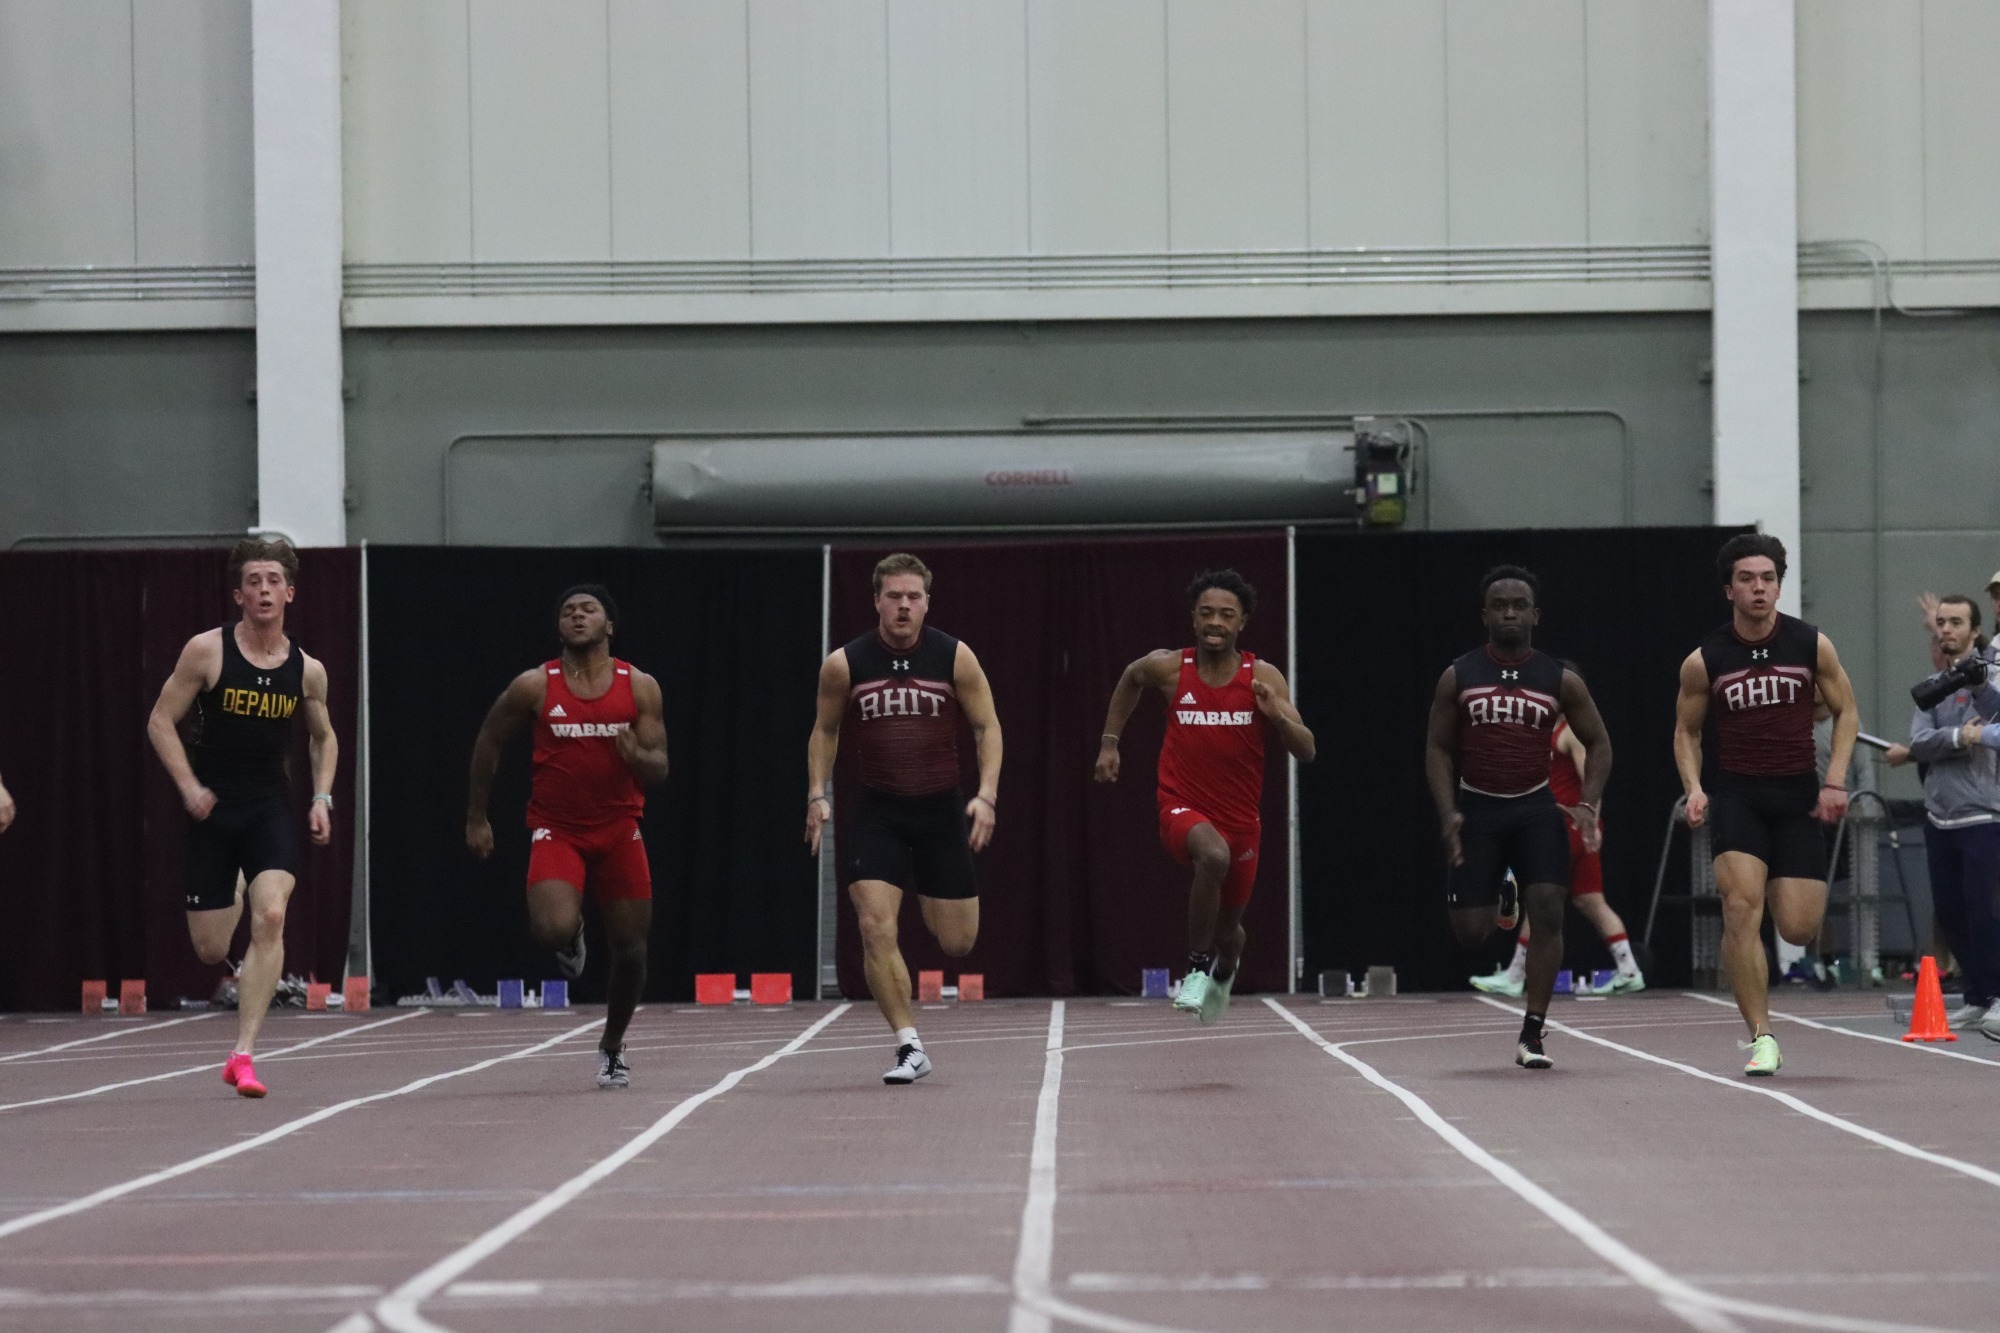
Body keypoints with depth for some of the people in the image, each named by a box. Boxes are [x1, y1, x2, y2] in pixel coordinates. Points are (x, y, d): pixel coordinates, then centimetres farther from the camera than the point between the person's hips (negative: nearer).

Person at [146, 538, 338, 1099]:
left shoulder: (307, 670, 1)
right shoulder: (207, 650, -7)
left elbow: (325, 738, 18)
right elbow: (160, 721, -2)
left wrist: (322, 798, 4)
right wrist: (189, 787, -12)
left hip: (270, 805, 1)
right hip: (213, 806, -1)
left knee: (271, 916, -22)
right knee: (210, 949, 2)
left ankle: (243, 1054, -17)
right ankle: (233, 895, 43)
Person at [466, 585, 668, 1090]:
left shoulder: (640, 687, -5)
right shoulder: (534, 686, -7)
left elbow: (659, 771, -5)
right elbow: (489, 742, 7)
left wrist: (635, 755, -28)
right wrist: (476, 817, 8)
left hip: (619, 829, 2)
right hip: (556, 828, -2)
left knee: (631, 948, 3)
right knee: (554, 929, -26)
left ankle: (612, 1047, 29)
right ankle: (572, 935, 14)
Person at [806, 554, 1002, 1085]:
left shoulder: (955, 658, -9)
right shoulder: (843, 664, -8)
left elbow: (987, 727, -1)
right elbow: (825, 730, 8)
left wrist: (986, 795, -12)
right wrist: (818, 795, -3)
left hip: (941, 807, 0)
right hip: (878, 811, 0)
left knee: (957, 943, 5)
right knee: (876, 928, -16)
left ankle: (931, 905, 44)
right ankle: (910, 1047, -8)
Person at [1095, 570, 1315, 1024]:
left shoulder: (1264, 677, -8)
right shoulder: (1168, 668, -8)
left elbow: (1306, 752, -10)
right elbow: (1130, 680, 17)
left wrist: (1276, 716, -27)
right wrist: (1109, 743, 14)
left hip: (1241, 818, 2)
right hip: (1183, 809, -2)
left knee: (1228, 927, 17)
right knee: (1213, 855, -37)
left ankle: (1223, 974, 55)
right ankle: (1196, 969, -21)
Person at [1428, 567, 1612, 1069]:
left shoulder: (1560, 680, 2)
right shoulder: (1458, 677, 2)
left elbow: (1598, 743, 8)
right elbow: (1438, 749, 5)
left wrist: (1588, 806, -6)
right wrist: (1447, 813, -9)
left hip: (1536, 807, 0)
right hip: (1478, 809, 0)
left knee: (1547, 912, -15)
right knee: (1469, 932, -2)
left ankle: (1531, 1036, -7)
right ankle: (1499, 899, 37)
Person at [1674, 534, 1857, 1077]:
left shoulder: (1812, 646, -1)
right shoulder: (1704, 661, -2)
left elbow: (1846, 712, 9)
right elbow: (1686, 731, 11)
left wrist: (1835, 781, -3)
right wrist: (1694, 787, -6)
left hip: (1798, 795, 1)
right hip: (1735, 793, -1)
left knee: (1798, 929, -4)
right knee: (1741, 909, -19)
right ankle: (1762, 1039, -13)